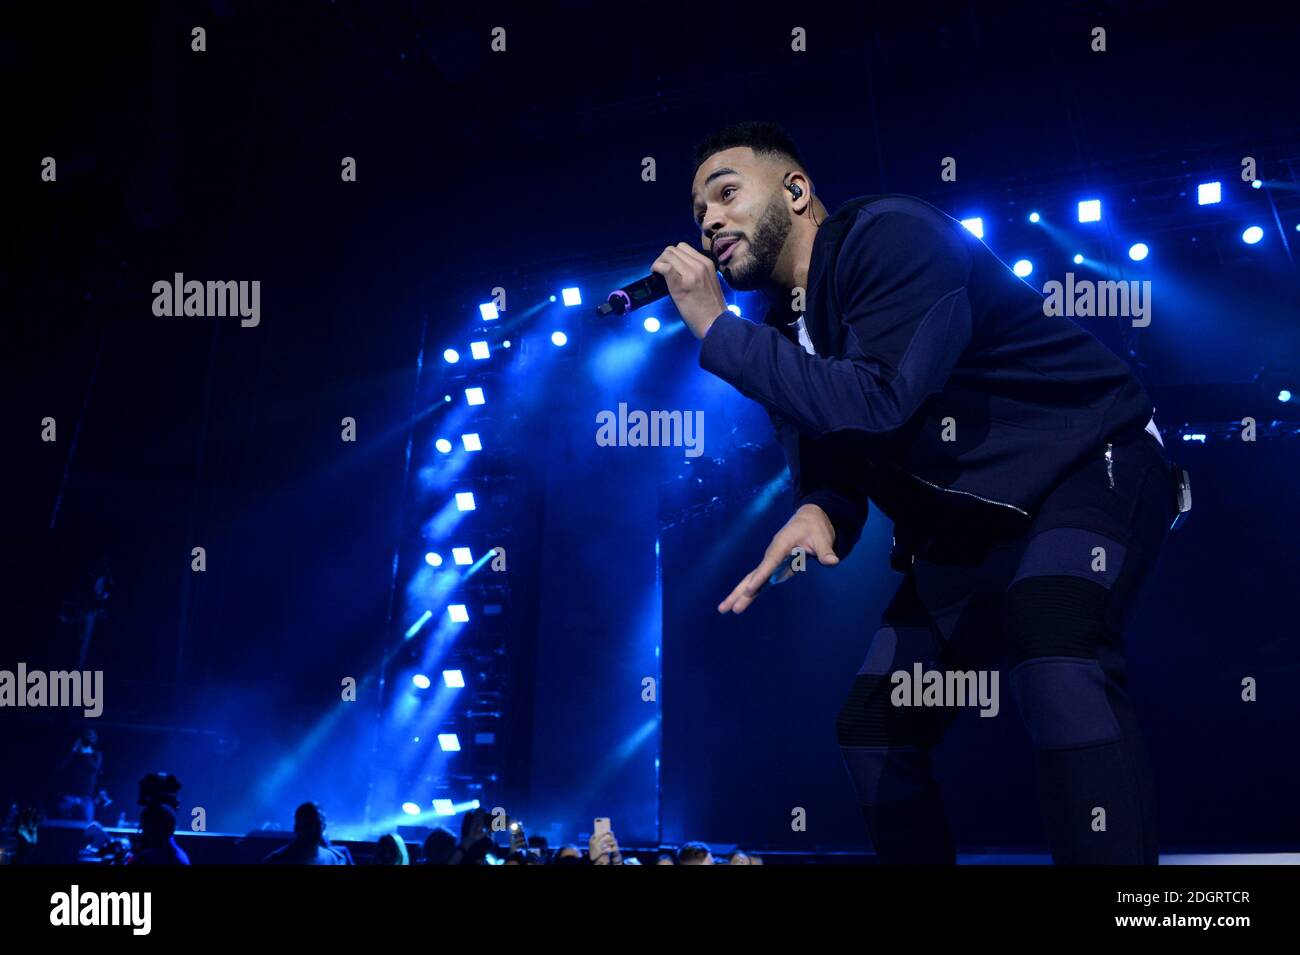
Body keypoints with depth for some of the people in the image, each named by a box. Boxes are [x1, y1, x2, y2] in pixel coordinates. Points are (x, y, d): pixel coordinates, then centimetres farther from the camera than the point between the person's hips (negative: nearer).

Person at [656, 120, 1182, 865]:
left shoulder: (889, 237, -19)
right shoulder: (788, 331, 6)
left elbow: (873, 405, -32)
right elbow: (831, 473, 5)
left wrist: (717, 329, -25)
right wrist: (816, 516, -20)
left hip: (1090, 464, -8)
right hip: (970, 523, 9)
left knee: (1057, 660, -37)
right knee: (874, 724, 7)